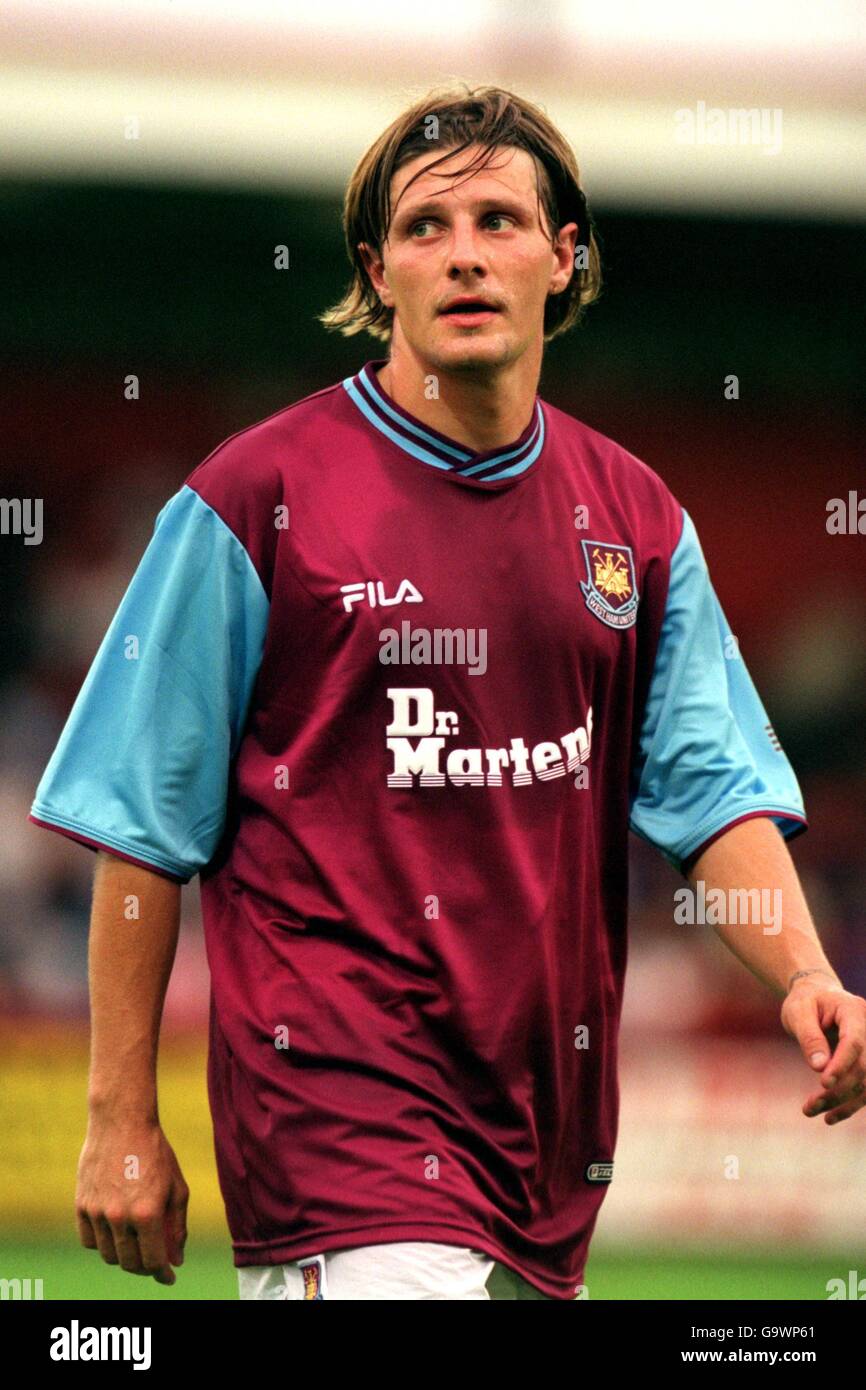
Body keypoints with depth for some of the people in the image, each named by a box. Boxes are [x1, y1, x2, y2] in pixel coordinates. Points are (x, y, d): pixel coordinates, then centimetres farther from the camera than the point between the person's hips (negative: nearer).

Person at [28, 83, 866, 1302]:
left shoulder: (635, 518, 11)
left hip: (553, 1124, 5)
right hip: (334, 1099, -5)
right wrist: (122, 1120, -4)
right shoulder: (258, 498, -3)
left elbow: (715, 784, 6)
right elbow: (145, 822, -2)